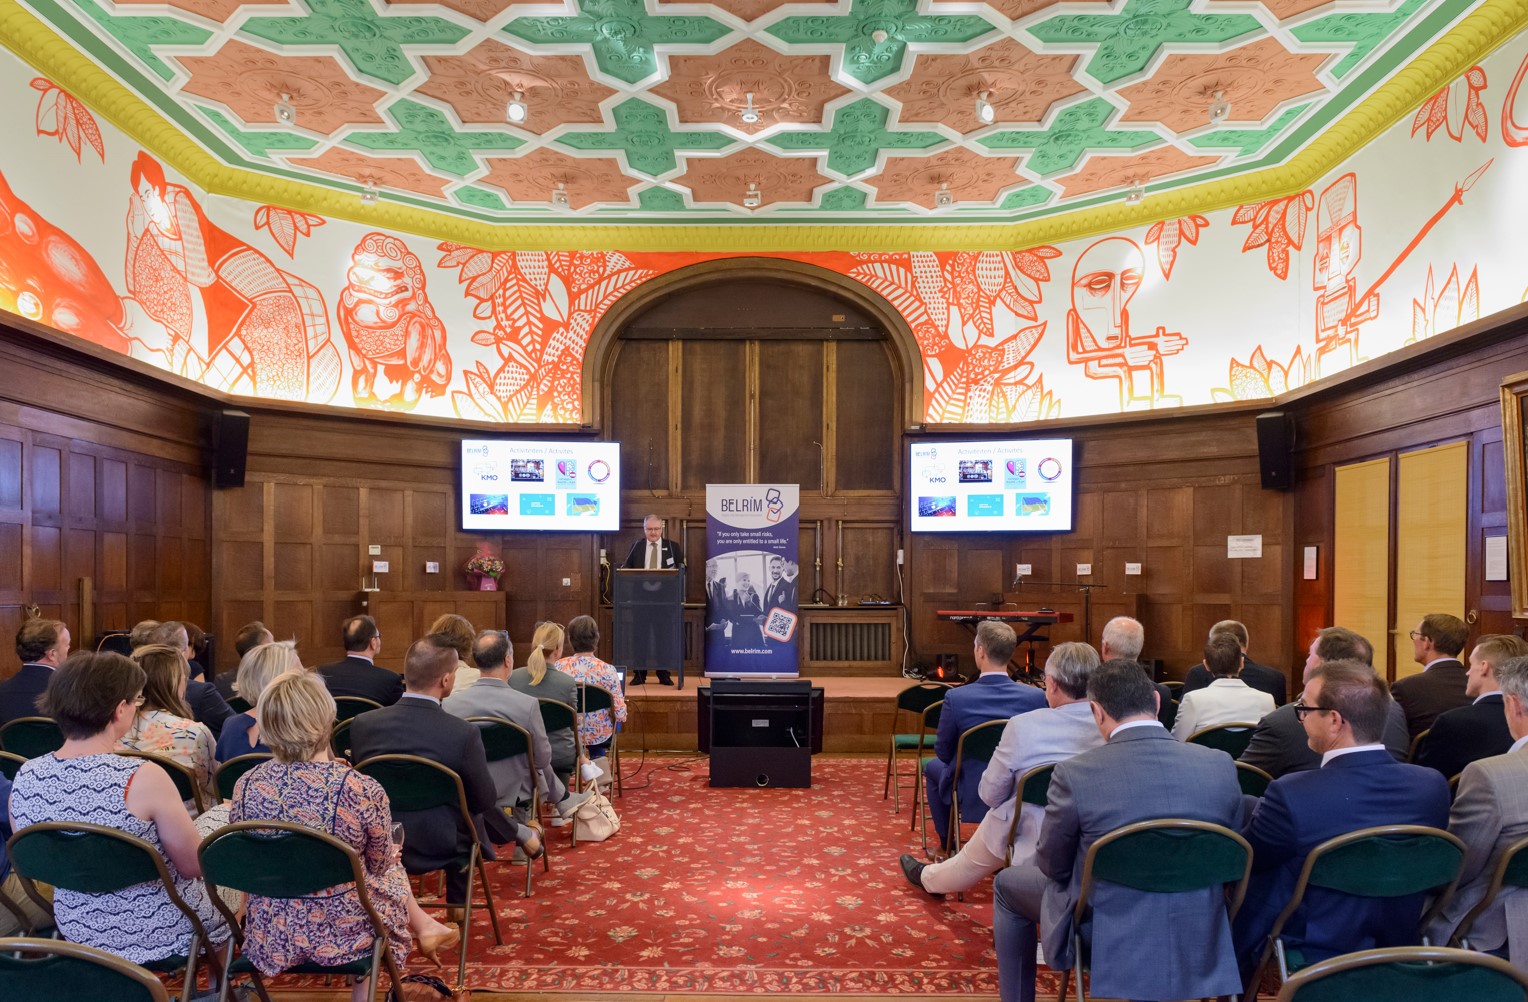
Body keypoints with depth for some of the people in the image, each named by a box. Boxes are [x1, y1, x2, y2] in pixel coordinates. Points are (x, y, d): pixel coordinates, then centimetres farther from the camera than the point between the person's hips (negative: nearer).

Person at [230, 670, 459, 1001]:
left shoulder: (246, 785, -14)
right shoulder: (363, 790, -26)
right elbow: (380, 865, -6)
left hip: (272, 934, 4)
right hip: (343, 932, -4)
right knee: (392, 874, 28)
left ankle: (422, 926, 44)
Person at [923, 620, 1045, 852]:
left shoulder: (955, 698, -23)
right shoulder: (1036, 697, -18)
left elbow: (944, 752, -9)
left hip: (970, 797, -2)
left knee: (932, 766, 29)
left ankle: (946, 844, 35)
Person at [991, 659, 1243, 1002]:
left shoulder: (1074, 773, -22)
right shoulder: (1221, 766, -12)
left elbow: (1052, 866, -7)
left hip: (1105, 941, -3)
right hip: (1199, 941, 4)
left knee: (1007, 884, 23)